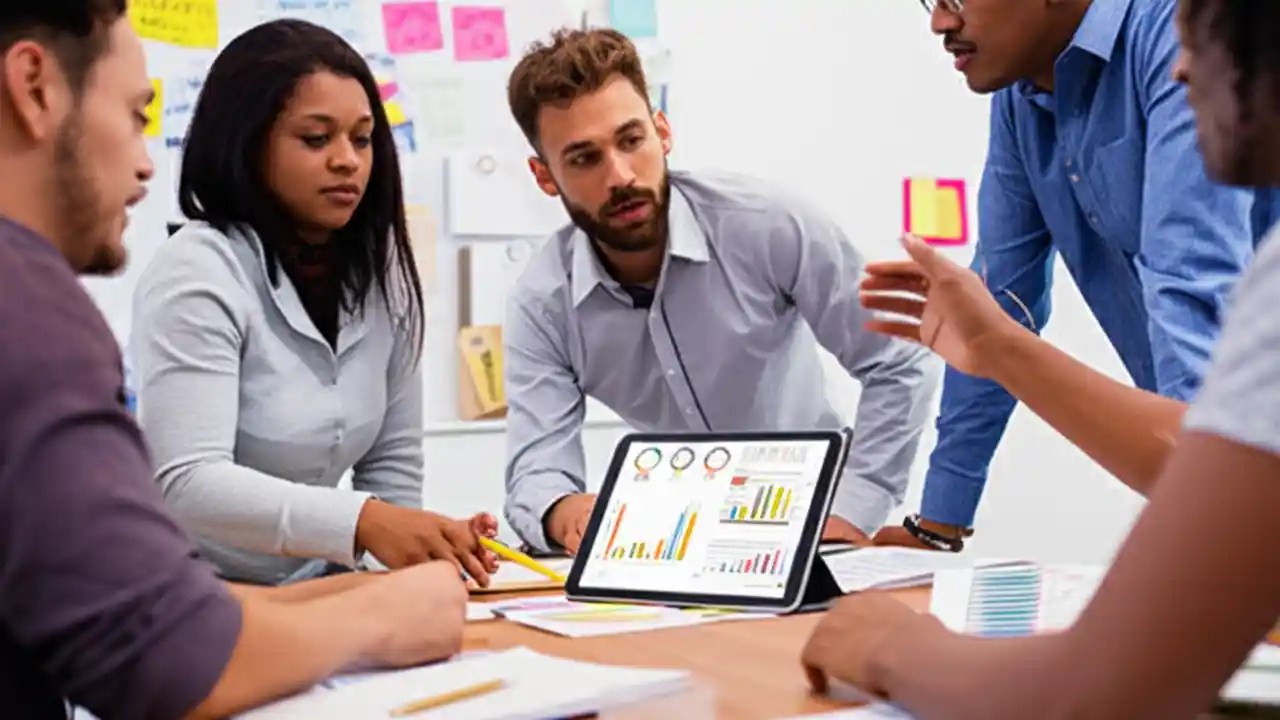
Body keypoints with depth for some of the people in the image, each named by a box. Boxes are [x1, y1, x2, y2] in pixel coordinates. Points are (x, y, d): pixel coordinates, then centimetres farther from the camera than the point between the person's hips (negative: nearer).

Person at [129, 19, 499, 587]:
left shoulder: (383, 272, 6)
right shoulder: (197, 274, -13)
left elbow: (392, 465, 10)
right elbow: (186, 485, -24)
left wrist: (409, 547, -10)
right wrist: (363, 523, -35)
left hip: (316, 600, 7)